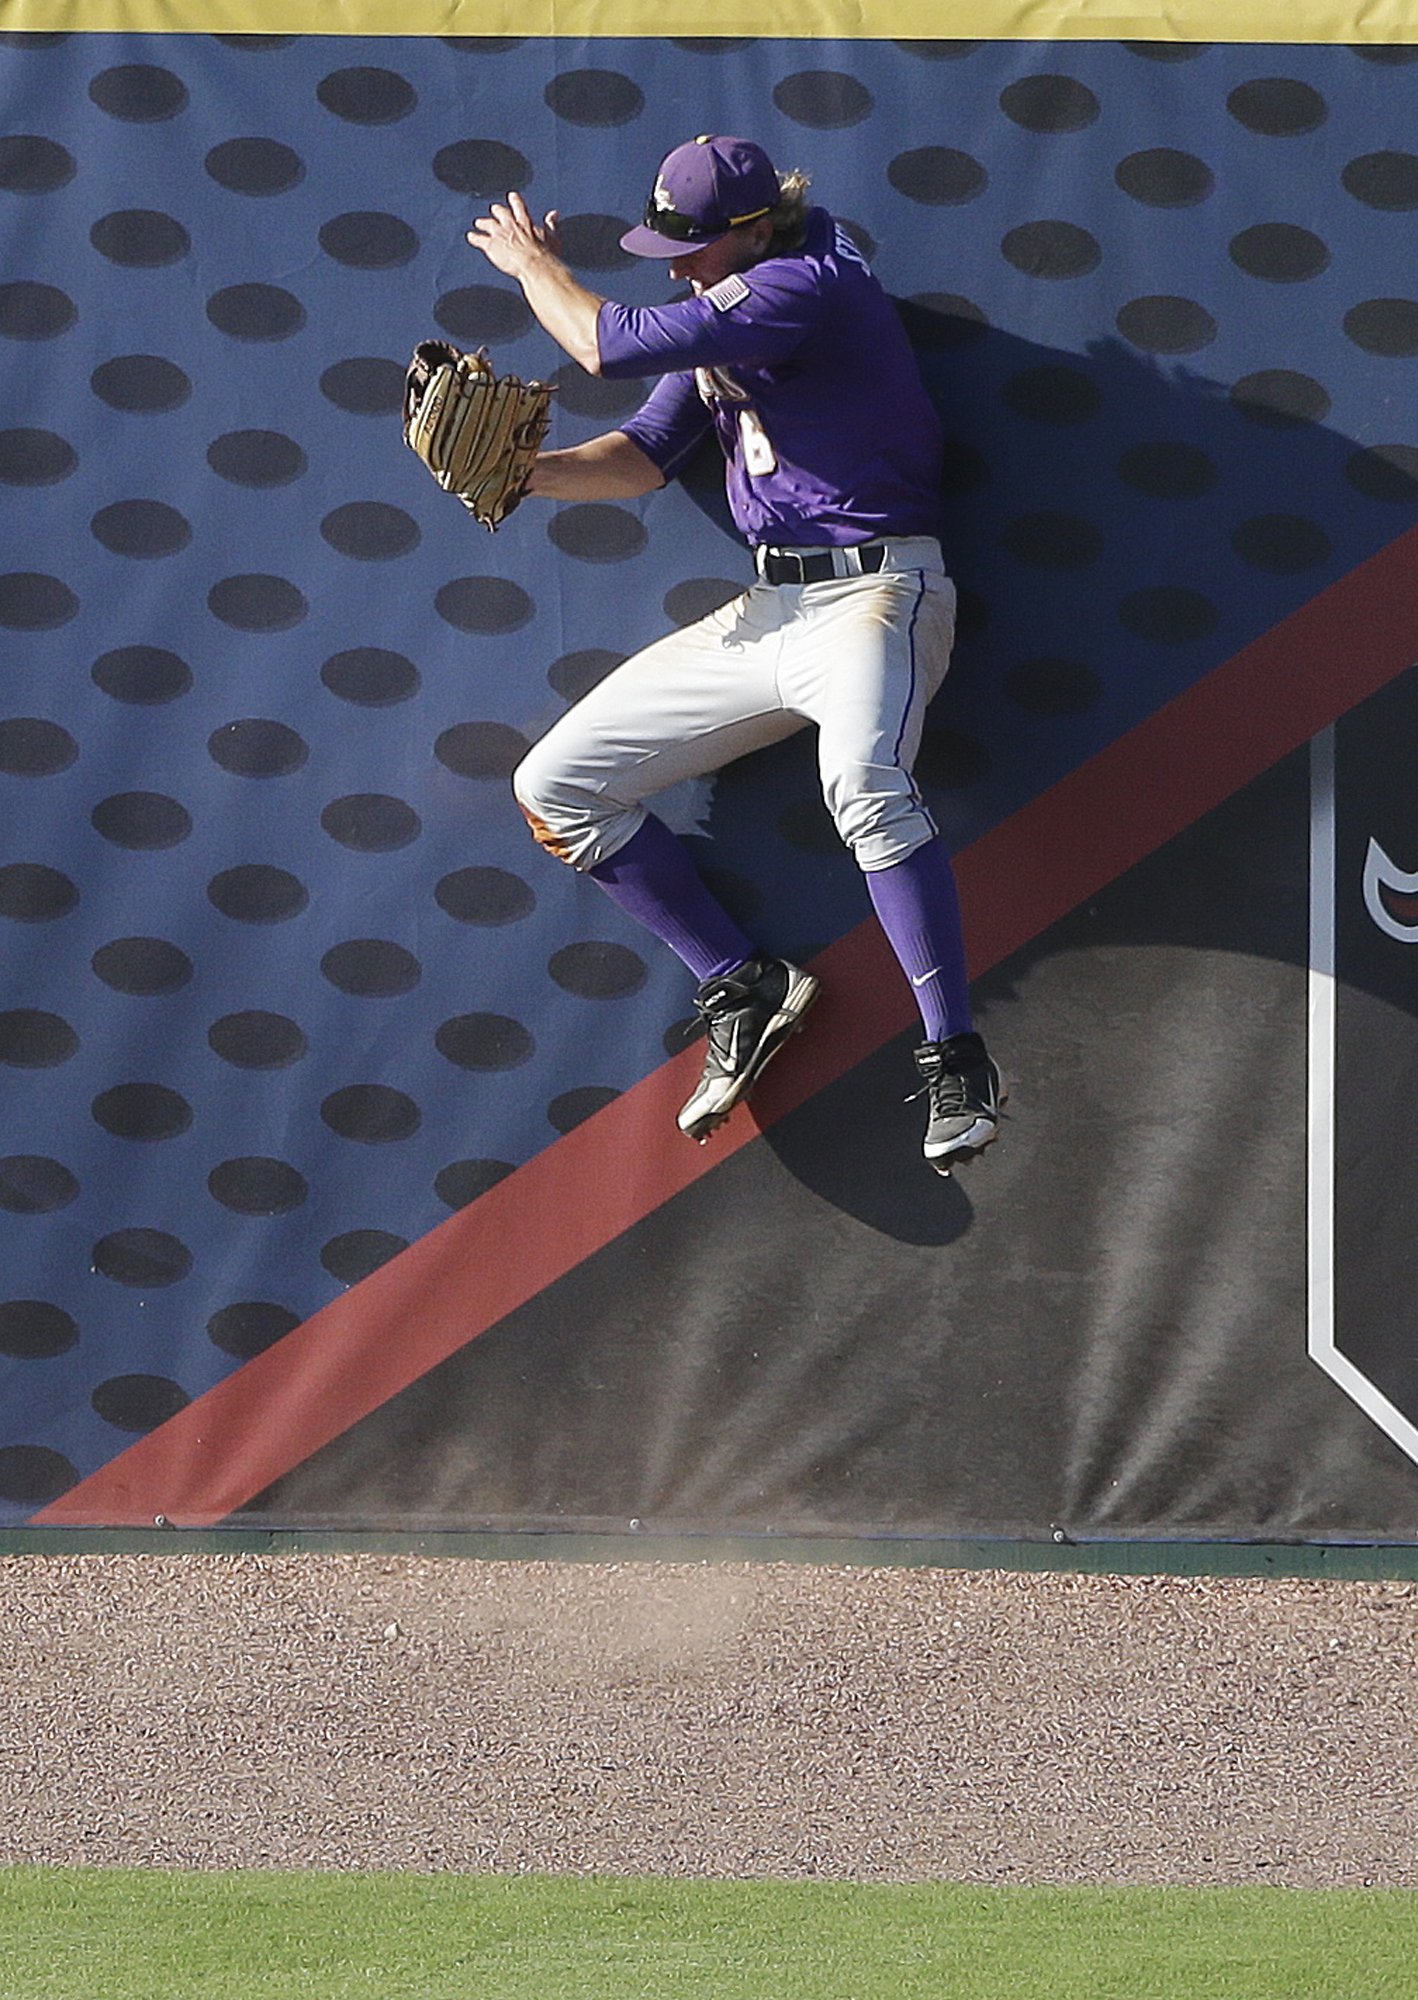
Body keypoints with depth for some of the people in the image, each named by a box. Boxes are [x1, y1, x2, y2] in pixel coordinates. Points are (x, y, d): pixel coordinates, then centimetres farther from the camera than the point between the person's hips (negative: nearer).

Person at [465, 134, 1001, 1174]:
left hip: (873, 592, -10)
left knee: (865, 785, -39)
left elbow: (609, 344, -16)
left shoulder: (809, 285, -15)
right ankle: (743, 986, 8)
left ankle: (957, 1063, -35)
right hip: (766, 612, 10)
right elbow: (644, 454, 15)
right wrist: (524, 470, -3)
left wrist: (533, 266, 3)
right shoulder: (721, 313, 15)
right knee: (555, 788, 6)